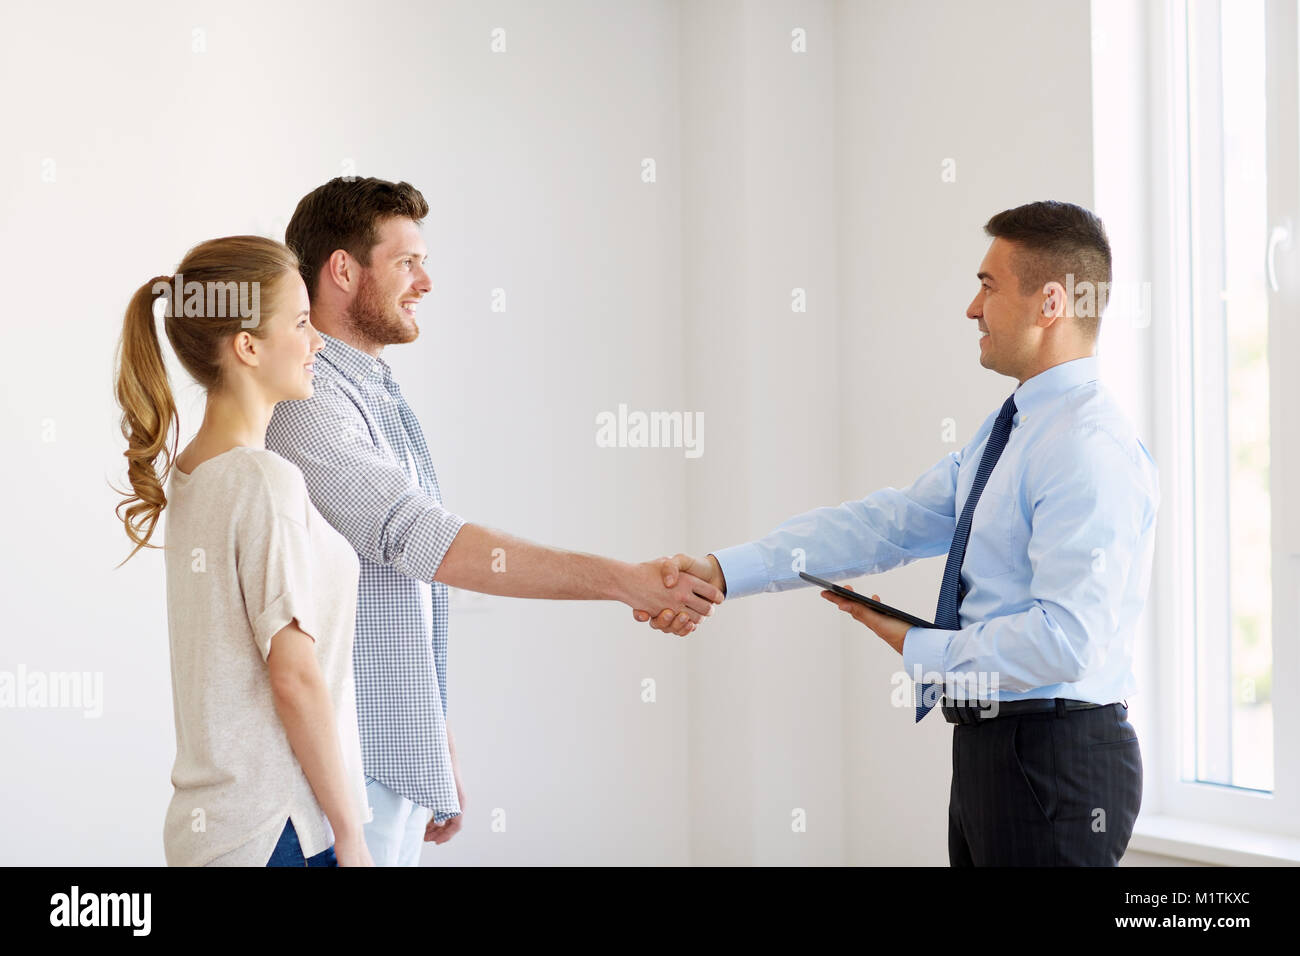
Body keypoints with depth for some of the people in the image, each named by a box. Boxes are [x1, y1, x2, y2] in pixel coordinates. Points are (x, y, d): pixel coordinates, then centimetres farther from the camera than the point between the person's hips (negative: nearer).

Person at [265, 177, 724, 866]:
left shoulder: (381, 399, 16)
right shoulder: (305, 407, -15)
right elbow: (435, 545, -24)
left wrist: (442, 752, 20)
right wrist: (626, 581, -25)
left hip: (400, 763, 9)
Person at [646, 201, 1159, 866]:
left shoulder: (1092, 450, -19)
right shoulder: (1001, 436, 14)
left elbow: (1066, 640, -26)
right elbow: (885, 526, 9)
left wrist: (920, 650, -14)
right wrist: (721, 572, 1)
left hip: (1056, 761, -9)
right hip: (988, 750, 9)